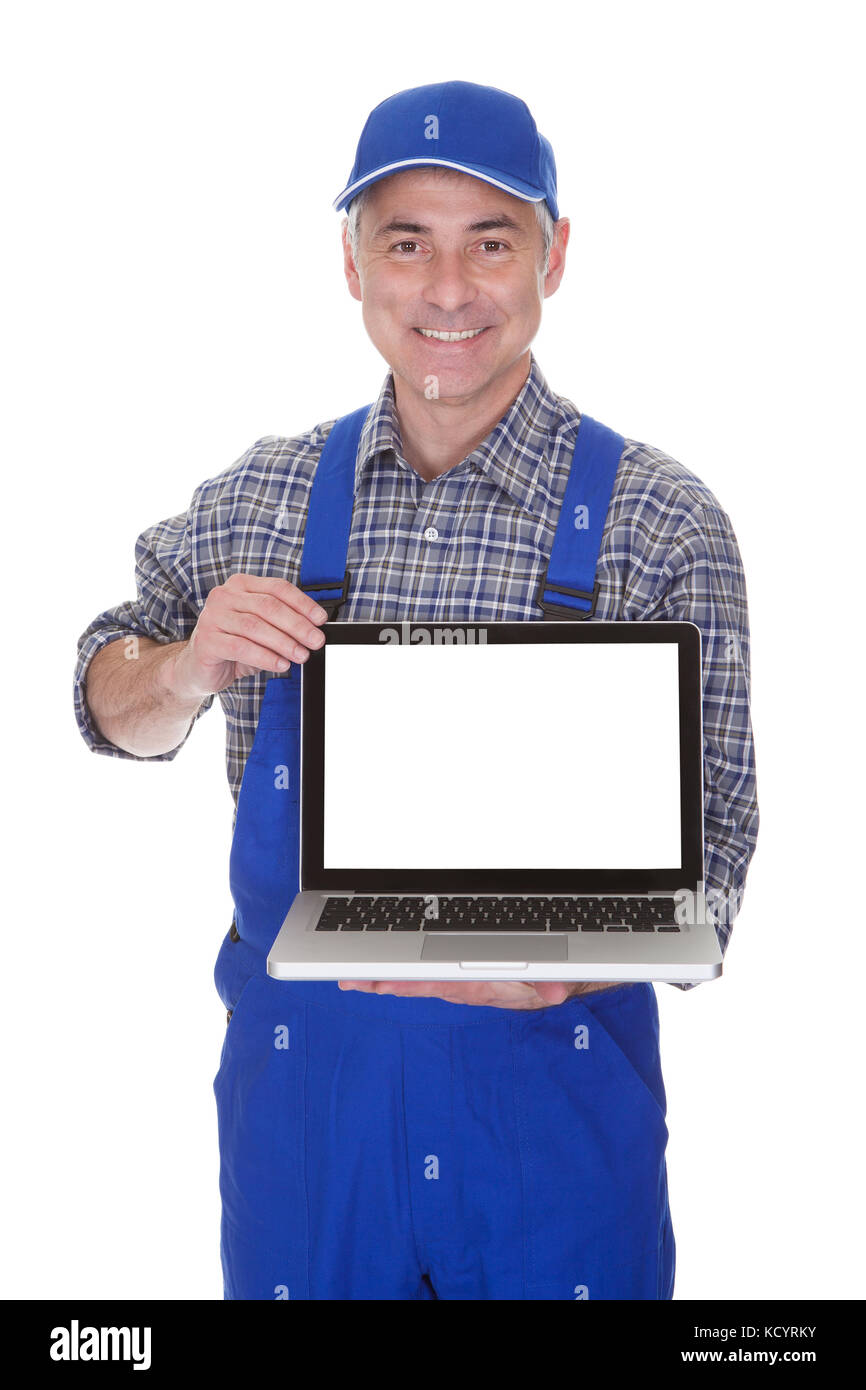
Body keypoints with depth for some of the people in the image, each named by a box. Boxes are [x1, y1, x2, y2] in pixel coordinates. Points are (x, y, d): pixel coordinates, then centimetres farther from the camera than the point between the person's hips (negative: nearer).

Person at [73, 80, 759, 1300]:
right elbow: (114, 710, 10)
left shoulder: (661, 523, -9)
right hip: (303, 1058, 2)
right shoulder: (265, 495, 0)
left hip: (555, 1074, -2)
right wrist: (188, 670, -12)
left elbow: (706, 834, -9)